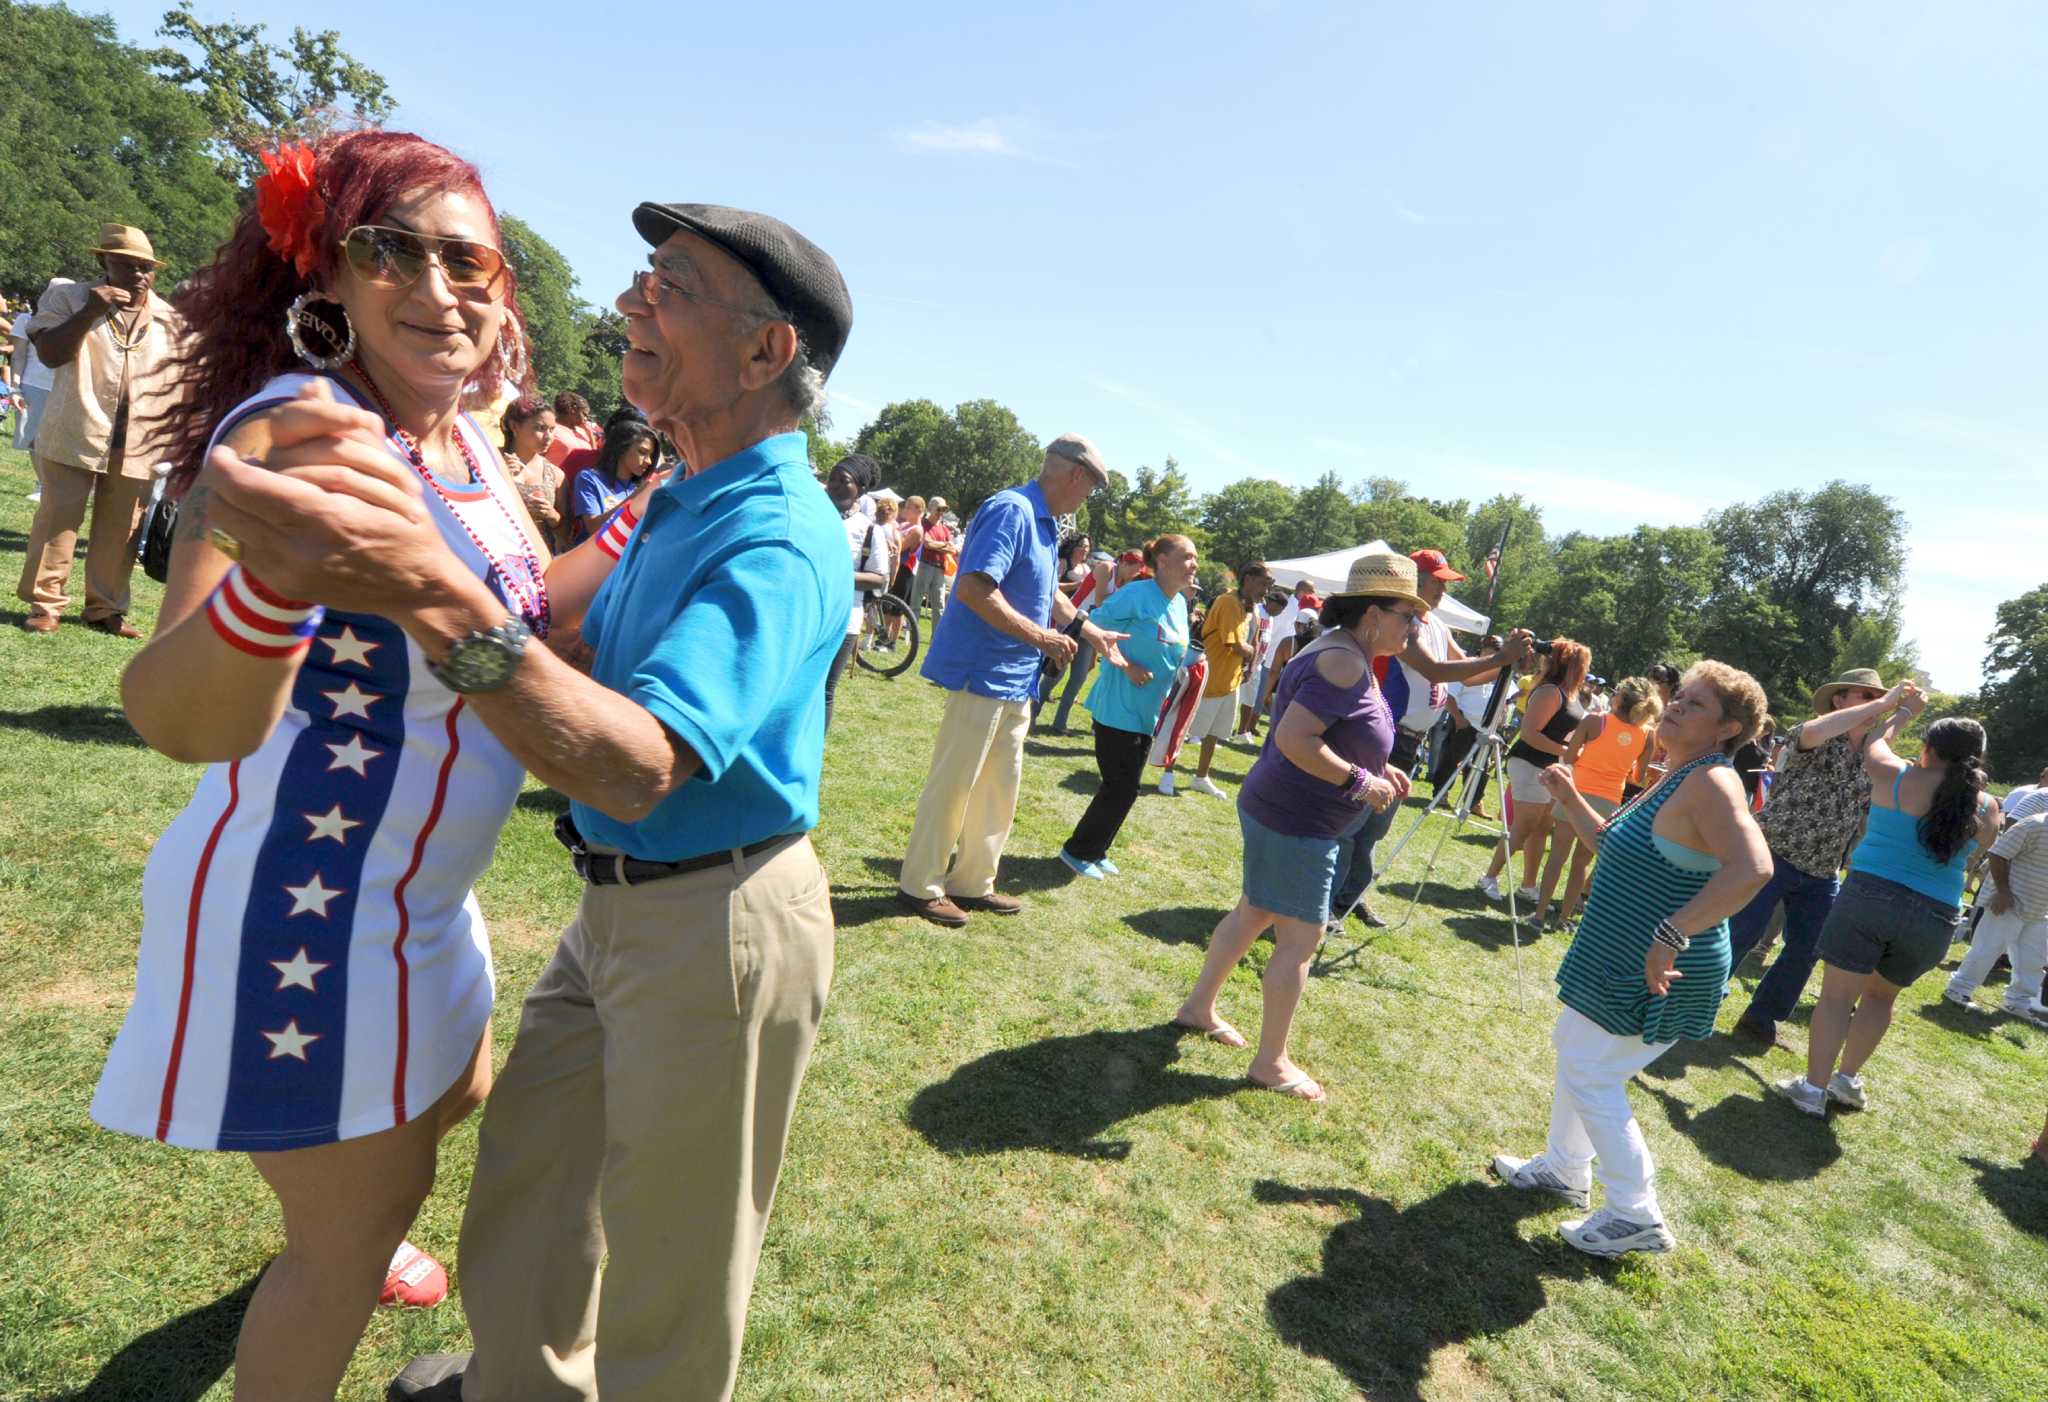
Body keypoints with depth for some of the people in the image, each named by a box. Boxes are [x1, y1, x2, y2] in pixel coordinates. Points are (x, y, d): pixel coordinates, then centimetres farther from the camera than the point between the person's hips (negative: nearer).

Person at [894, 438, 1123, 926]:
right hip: (983, 673, -10)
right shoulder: (1012, 510, -16)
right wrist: (1039, 637, -21)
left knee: (999, 789, 15)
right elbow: (974, 590, -27)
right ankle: (920, 886, 13)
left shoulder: (1044, 522, 14)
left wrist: (1094, 635, 33)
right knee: (953, 784, 0)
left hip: (1015, 681, 10)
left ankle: (972, 883, 27)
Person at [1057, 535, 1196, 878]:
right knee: (1122, 787, -4)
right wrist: (1127, 666, -21)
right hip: (1118, 708, -9)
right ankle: (1079, 851, 14)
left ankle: (1095, 851, 30)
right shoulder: (1138, 594, -17)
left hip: (1144, 713, 9)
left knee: (1124, 787, 15)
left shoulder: (1180, 605, 8)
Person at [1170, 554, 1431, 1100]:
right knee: (1301, 937, -1)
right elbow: (1293, 739, -29)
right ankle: (1271, 1062, 11)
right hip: (1296, 821, -11)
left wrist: (1376, 767, 10)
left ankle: (1199, 1008, 34)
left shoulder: (1345, 654, 11)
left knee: (1254, 912, 20)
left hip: (1279, 811, 11)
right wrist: (1361, 780, -23)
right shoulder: (1344, 662, -22)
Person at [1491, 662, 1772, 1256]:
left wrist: (1673, 932, -38)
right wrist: (1569, 799, 8)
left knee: (1590, 1076, -1)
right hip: (1618, 961, 11)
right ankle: (1563, 1169, 40)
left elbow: (1751, 868, -37)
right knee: (1571, 1048, 23)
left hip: (1653, 976, -11)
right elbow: (1613, 845, 20)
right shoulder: (1674, 779, 9)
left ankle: (1636, 1216, 15)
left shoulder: (1710, 783, -22)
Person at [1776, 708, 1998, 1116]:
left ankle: (1813, 1089, -1)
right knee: (1881, 996, 21)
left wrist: (1904, 712, 33)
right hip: (1935, 918, 4)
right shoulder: (1986, 808, 3)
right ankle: (1848, 1079, 26)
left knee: (1837, 994, 0)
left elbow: (1874, 744, 16)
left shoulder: (1895, 777, -4)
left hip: (1871, 895, -4)